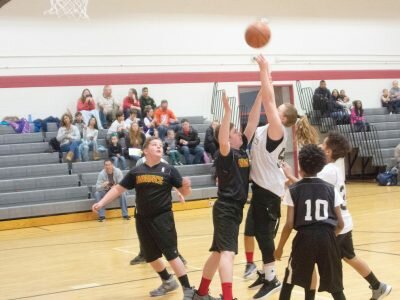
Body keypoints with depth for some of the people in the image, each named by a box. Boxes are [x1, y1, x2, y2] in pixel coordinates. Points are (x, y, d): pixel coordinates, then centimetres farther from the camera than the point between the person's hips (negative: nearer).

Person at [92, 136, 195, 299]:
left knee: (171, 254, -9)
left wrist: (186, 186, -24)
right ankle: (168, 282, 37)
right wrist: (101, 203, 1)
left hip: (163, 218, -4)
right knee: (151, 256, 14)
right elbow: (118, 189, 9)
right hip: (142, 219, 4)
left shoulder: (169, 170, -4)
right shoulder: (136, 171, 3)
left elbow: (184, 192, -1)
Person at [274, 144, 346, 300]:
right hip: (327, 238, 2)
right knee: (335, 287, 12)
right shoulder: (330, 188, 9)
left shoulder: (293, 190, 2)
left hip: (304, 238, -1)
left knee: (289, 281, 18)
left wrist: (280, 247, 11)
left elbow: (289, 224, -2)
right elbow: (340, 224, 7)